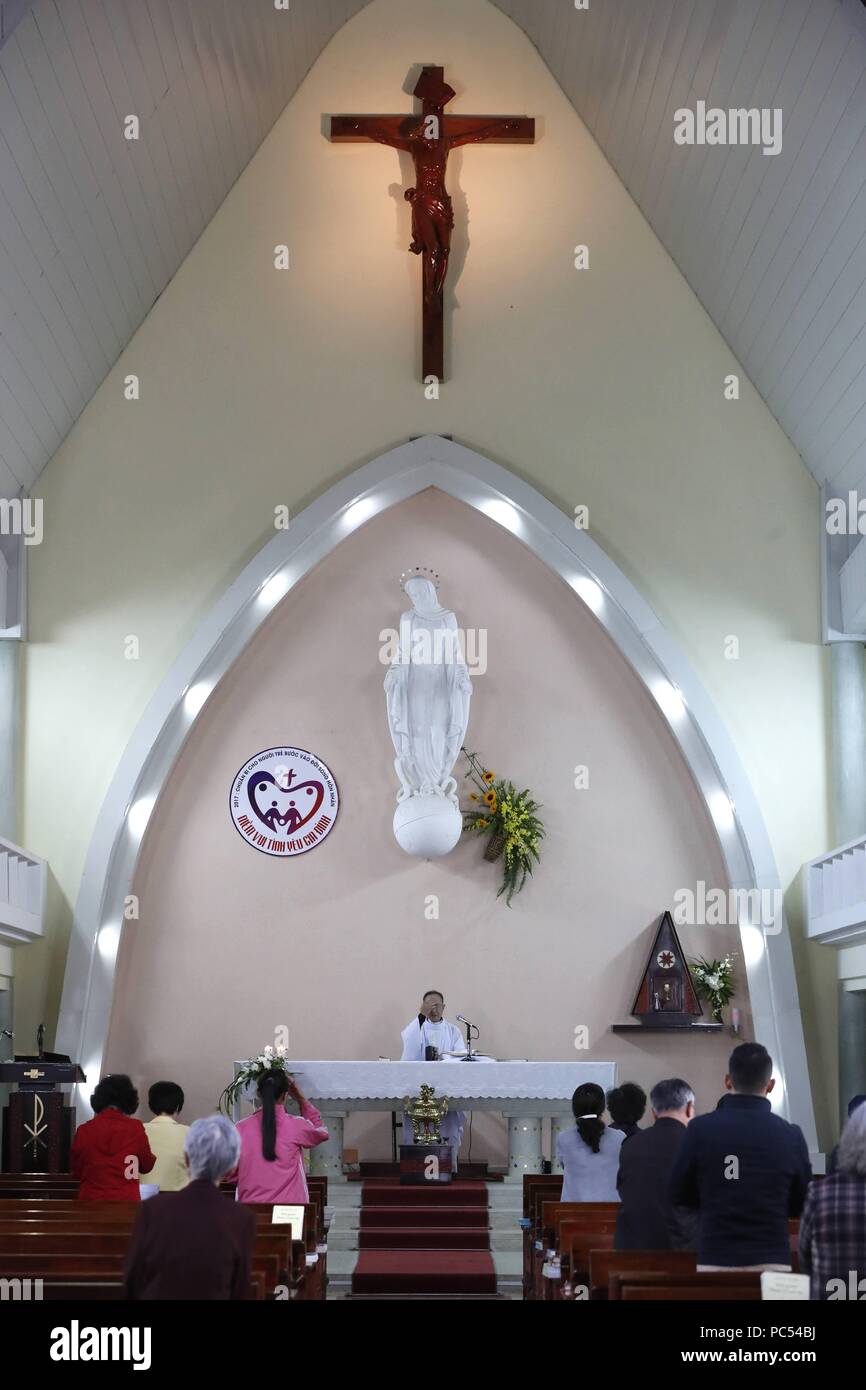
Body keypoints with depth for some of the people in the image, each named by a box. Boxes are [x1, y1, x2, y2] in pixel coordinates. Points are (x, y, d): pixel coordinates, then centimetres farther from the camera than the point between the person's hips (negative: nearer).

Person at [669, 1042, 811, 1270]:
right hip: (771, 1261, 0)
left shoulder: (701, 1129, -6)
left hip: (715, 1261, 0)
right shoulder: (790, 1136, -4)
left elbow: (678, 1195, 5)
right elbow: (800, 1206, 8)